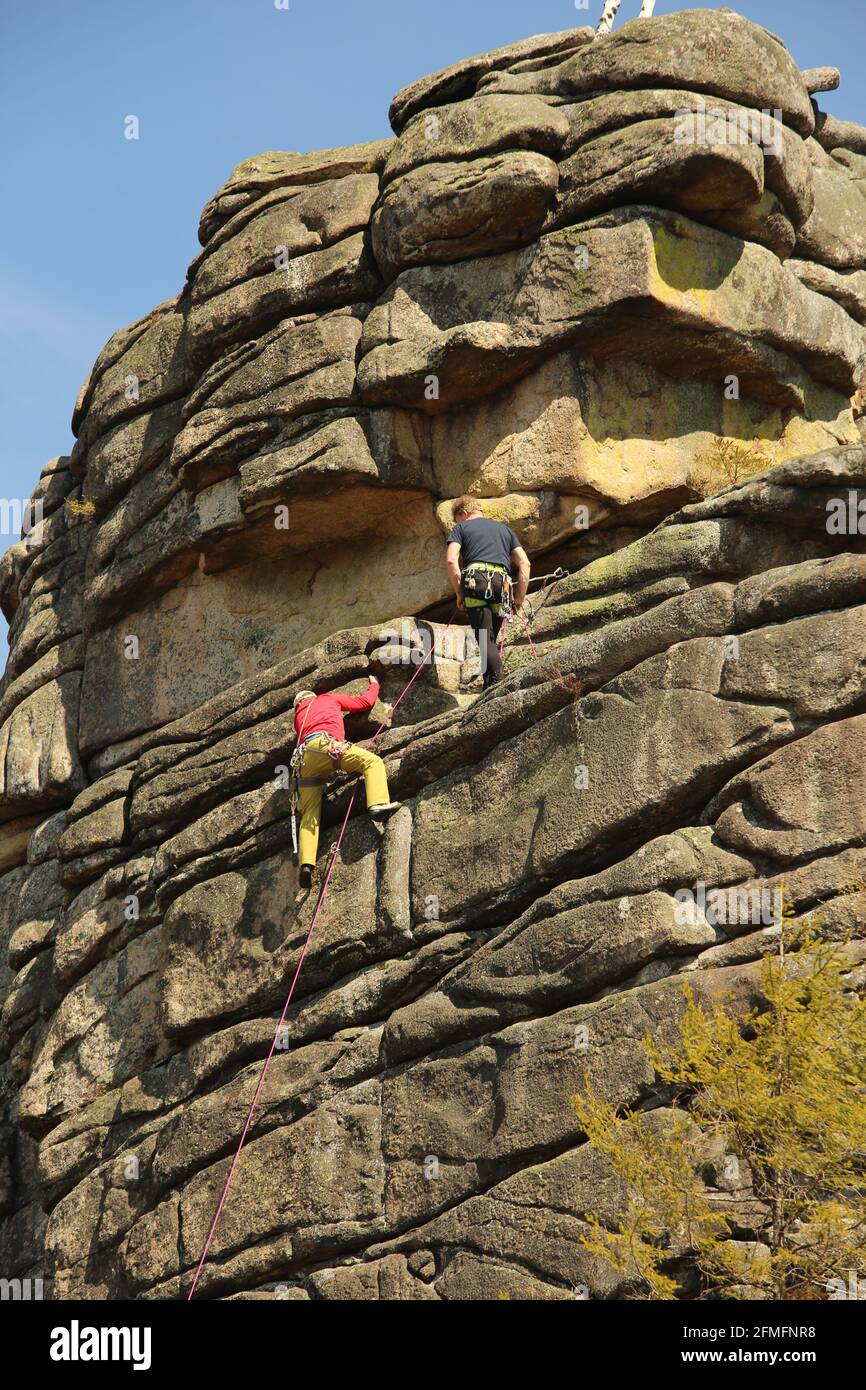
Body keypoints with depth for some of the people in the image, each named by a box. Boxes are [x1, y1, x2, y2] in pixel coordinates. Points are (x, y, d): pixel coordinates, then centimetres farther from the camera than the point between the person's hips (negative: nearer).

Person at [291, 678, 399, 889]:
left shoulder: (299, 717, 38)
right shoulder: (331, 698, 28)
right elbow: (365, 702, 33)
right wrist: (374, 685, 52)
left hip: (304, 759, 5)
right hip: (324, 745, -5)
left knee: (310, 815, 3)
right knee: (373, 761, -6)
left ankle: (306, 862, -14)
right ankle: (378, 803, -33)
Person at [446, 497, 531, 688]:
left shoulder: (461, 527, 18)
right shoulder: (504, 529, 30)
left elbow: (451, 560, 0)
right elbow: (524, 563, 18)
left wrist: (459, 593, 4)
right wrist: (519, 598, 17)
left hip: (475, 581, -4)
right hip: (502, 584, 4)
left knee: (485, 640, -10)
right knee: (491, 639, 12)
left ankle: (496, 684, -26)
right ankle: (491, 687, 4)